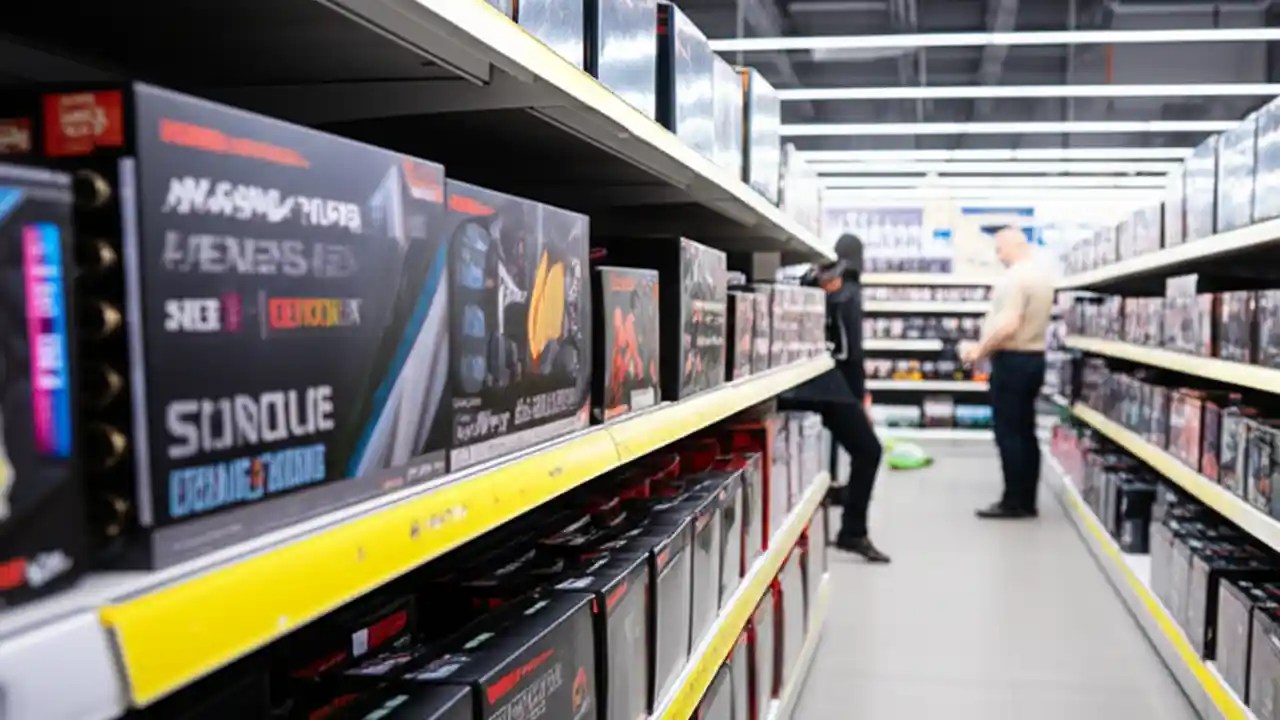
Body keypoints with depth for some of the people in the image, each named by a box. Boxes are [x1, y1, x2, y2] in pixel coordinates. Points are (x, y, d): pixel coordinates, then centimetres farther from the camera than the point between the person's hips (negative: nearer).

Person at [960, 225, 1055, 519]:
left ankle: (1014, 502, 1)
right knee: (1025, 432, 12)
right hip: (1034, 357, 10)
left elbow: (1008, 325, -26)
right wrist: (987, 346, 17)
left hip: (1012, 360, -10)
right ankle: (1027, 501, 16)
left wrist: (980, 350, -13)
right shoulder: (1043, 274, 14)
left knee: (1009, 433, -3)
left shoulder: (1014, 277, -18)